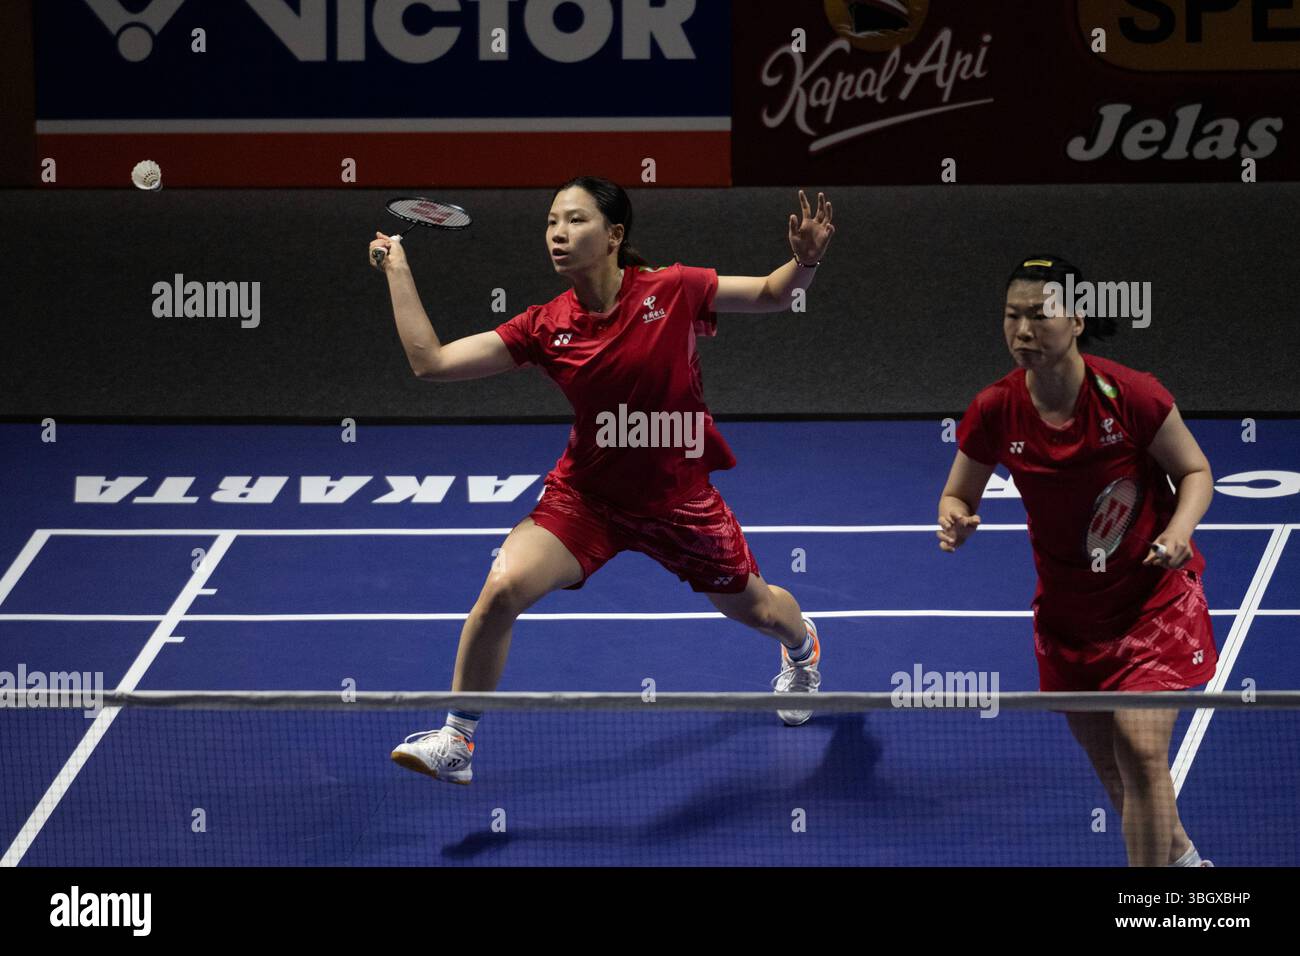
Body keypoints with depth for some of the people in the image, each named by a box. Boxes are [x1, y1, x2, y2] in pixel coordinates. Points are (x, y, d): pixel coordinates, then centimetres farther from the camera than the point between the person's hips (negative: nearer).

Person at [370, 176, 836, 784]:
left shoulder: (673, 292, -15)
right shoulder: (545, 329, -11)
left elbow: (772, 295, -3)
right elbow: (430, 361, -12)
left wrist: (805, 261, -25)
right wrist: (397, 269, -11)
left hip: (679, 497, 0)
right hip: (587, 495, 0)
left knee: (755, 609, 19)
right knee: (503, 587, -23)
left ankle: (802, 649, 60)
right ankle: (456, 741, -6)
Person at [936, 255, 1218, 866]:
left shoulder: (1130, 396, -20)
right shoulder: (995, 411, -11)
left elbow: (1195, 472, -5)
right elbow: (959, 495, 4)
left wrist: (1177, 532, -24)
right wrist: (956, 520, -20)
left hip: (1154, 597, -4)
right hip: (1068, 608, 4)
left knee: (1140, 750, -19)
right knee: (1108, 766, 13)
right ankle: (1179, 857, 42)